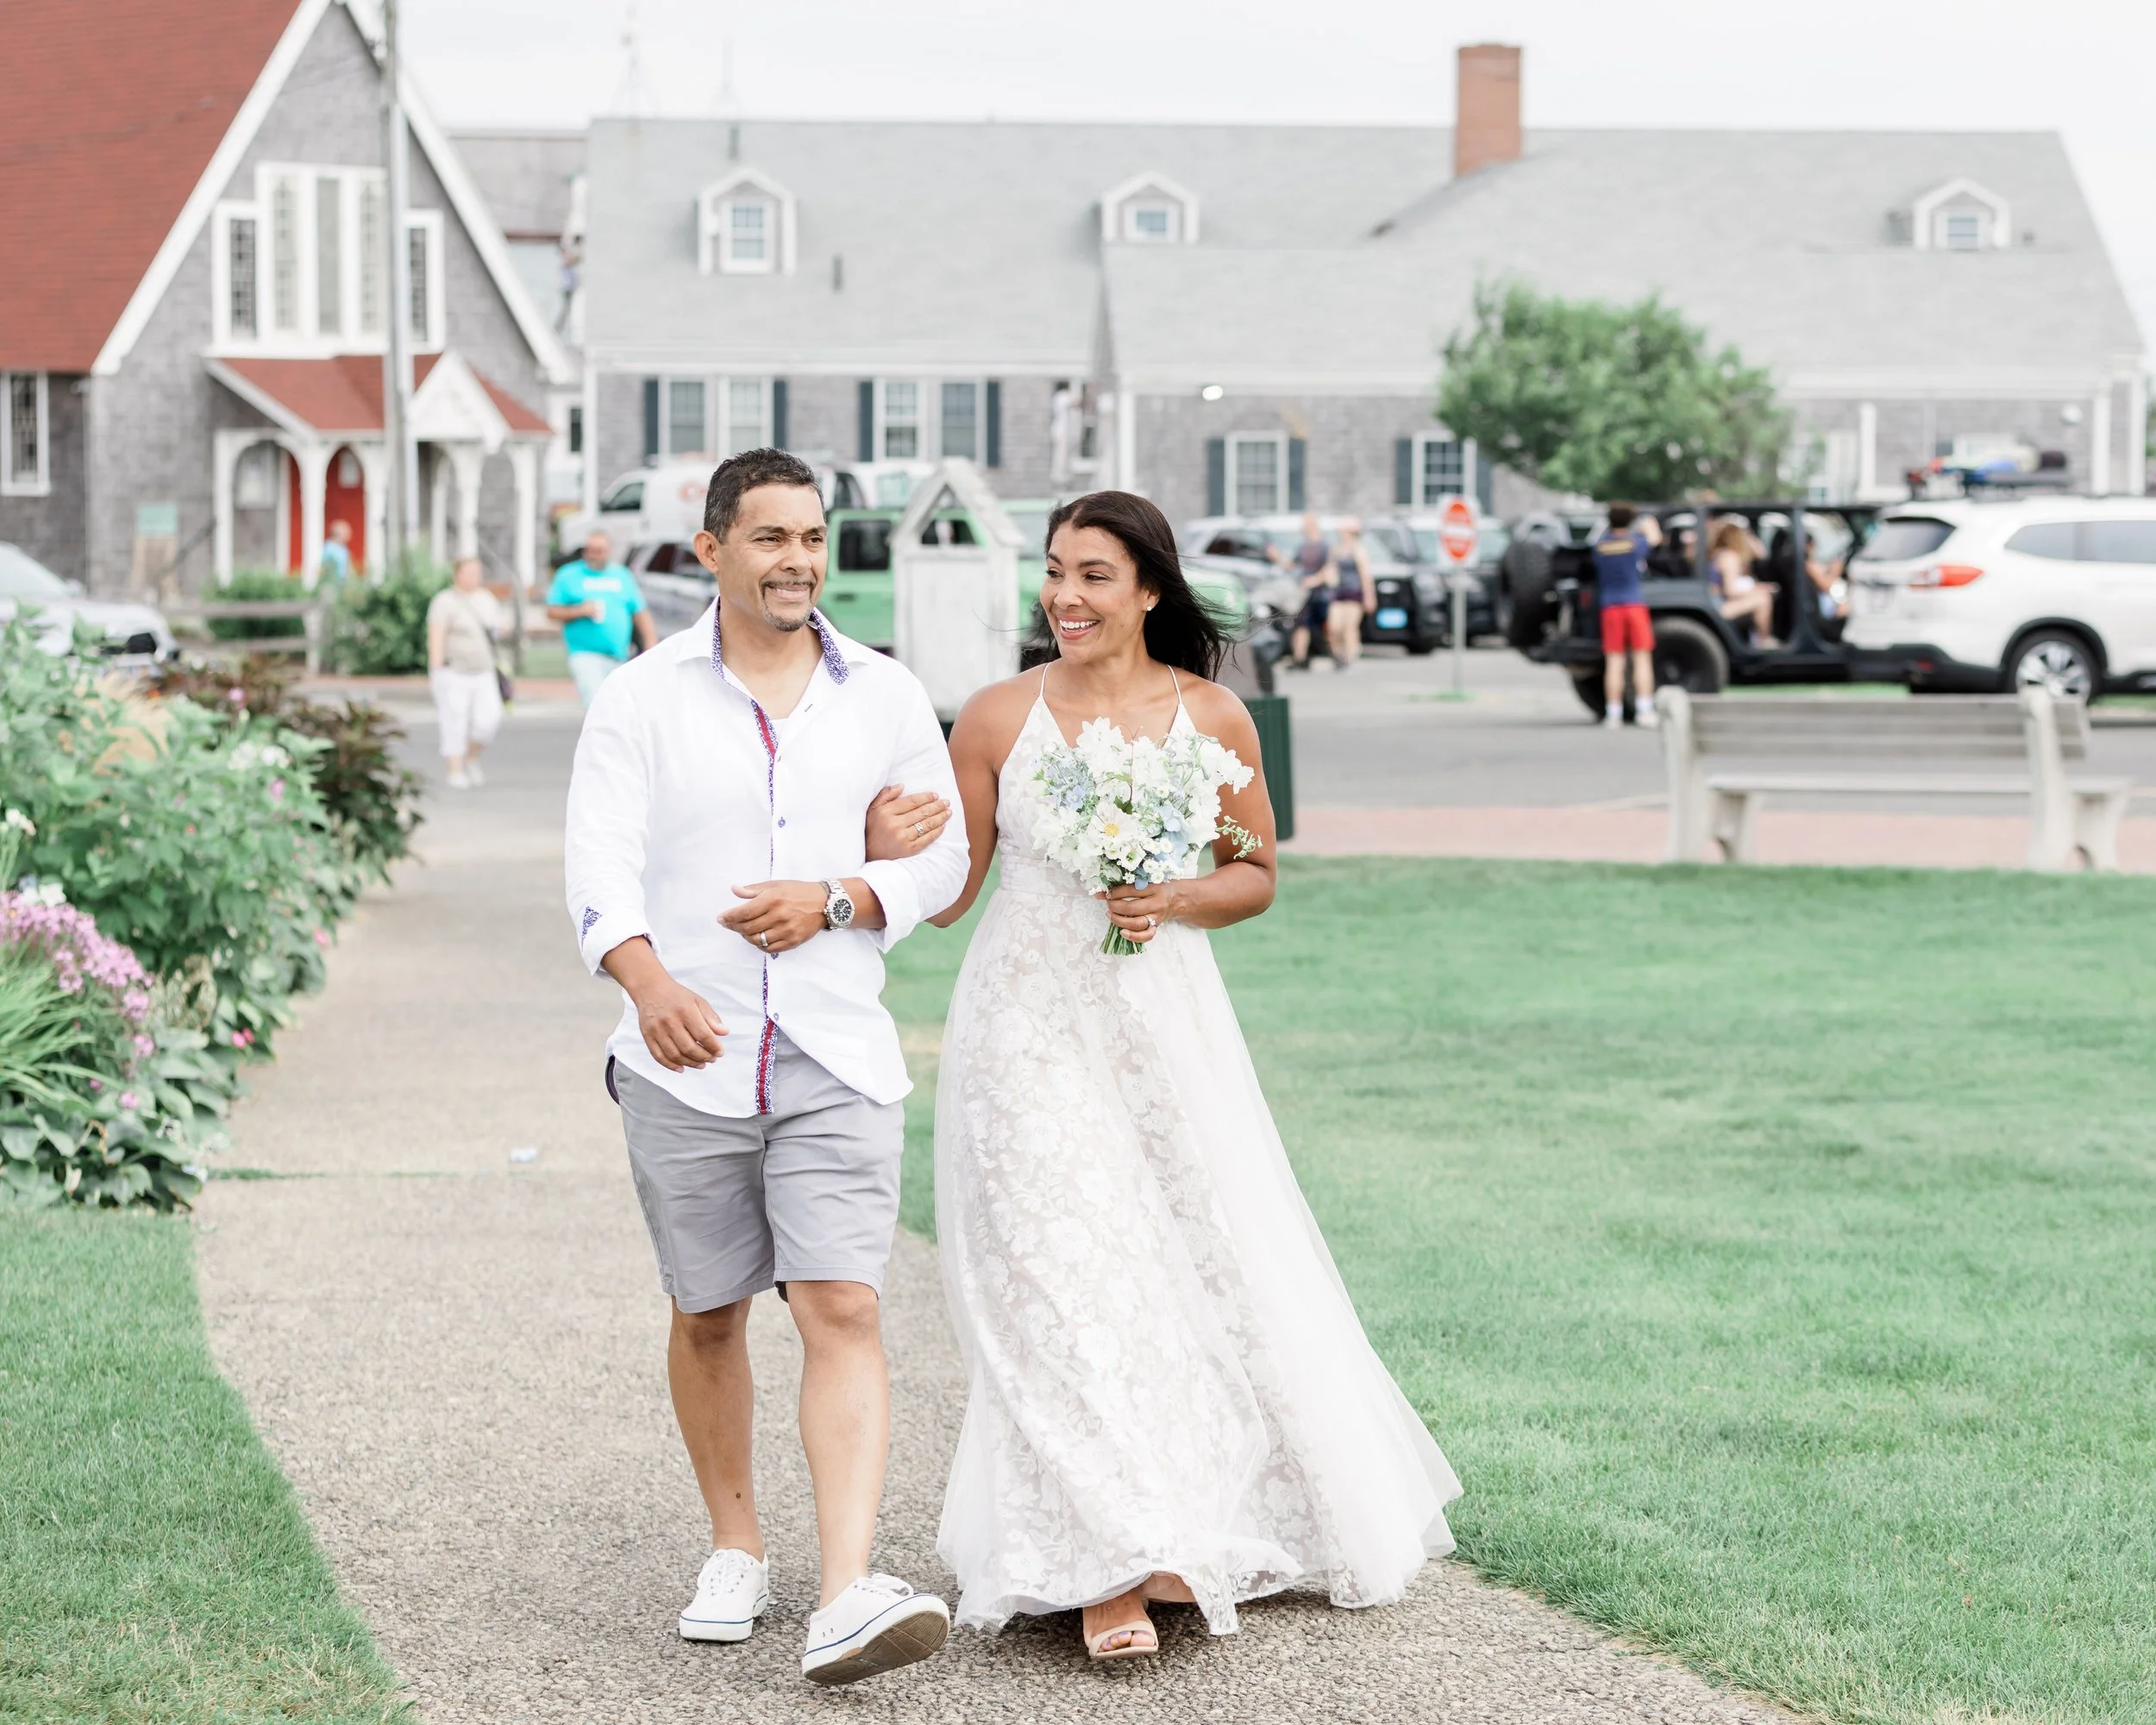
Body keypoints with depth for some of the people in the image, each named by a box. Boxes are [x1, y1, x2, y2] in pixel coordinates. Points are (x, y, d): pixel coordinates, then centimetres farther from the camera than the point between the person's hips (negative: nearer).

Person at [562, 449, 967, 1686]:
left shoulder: (886, 696, 7)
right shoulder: (643, 700, 1)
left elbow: (942, 863, 10)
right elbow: (601, 867, -11)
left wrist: (832, 901, -10)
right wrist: (650, 981, -32)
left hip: (837, 1061, 0)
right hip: (685, 1068, 0)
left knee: (844, 1313, -12)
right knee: (709, 1316, 12)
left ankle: (848, 1602, -21)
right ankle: (737, 1547, 33)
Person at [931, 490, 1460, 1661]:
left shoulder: (1211, 717, 1)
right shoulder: (998, 718, -1)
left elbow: (1257, 874, 10)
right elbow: (946, 895, 2)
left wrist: (1174, 899, -10)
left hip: (1163, 1029, 2)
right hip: (1030, 1029, -2)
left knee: (1209, 1266, 7)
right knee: (1059, 1284, -8)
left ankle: (1212, 1517, 29)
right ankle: (1107, 1571, -6)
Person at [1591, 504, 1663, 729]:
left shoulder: (1600, 545, -2)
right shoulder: (1636, 543, -4)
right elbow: (1655, 538, 16)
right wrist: (1649, 524, 35)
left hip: (1610, 607, 2)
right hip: (1635, 604, -2)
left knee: (1614, 662, 2)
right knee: (1642, 658, 3)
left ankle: (1613, 713, -1)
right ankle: (1644, 709, -4)